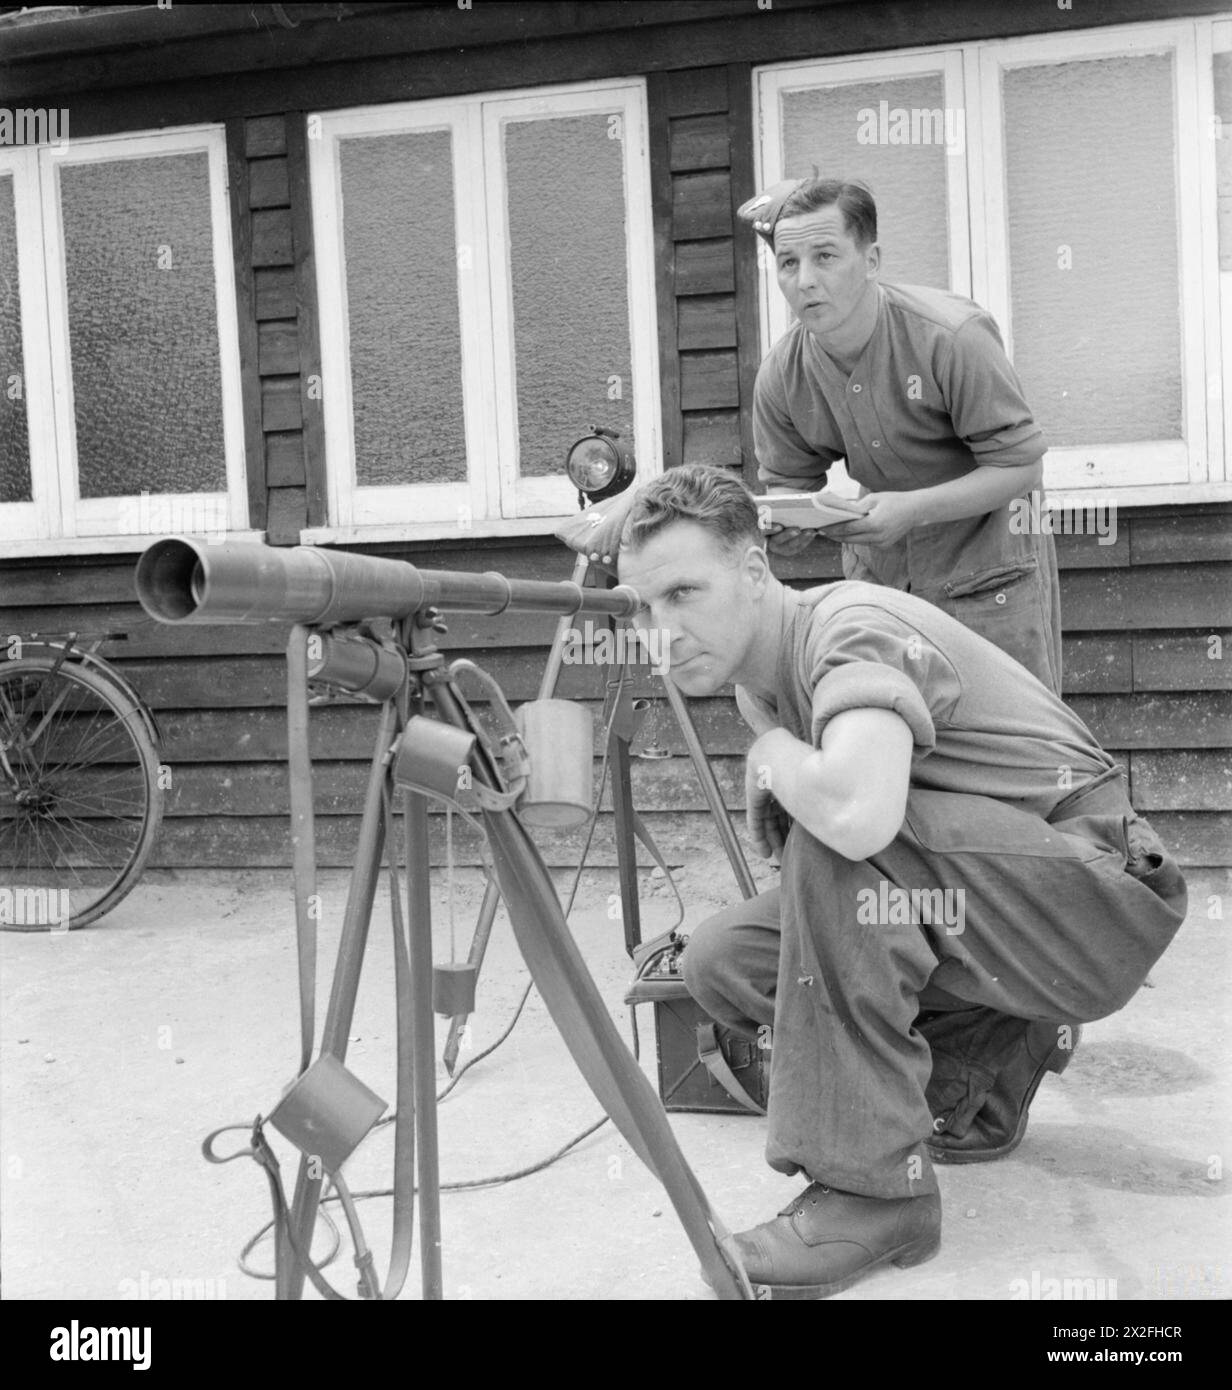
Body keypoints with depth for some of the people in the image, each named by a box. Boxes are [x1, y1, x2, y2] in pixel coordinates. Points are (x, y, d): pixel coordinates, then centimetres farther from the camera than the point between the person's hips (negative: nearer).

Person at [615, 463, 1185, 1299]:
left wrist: (773, 756, -21)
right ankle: (979, 1074, 11)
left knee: (842, 835, -31)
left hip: (1103, 894, -8)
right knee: (724, 961, -5)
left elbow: (857, 814, -41)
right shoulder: (761, 679, 6)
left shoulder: (855, 627, -22)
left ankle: (876, 1187, -23)